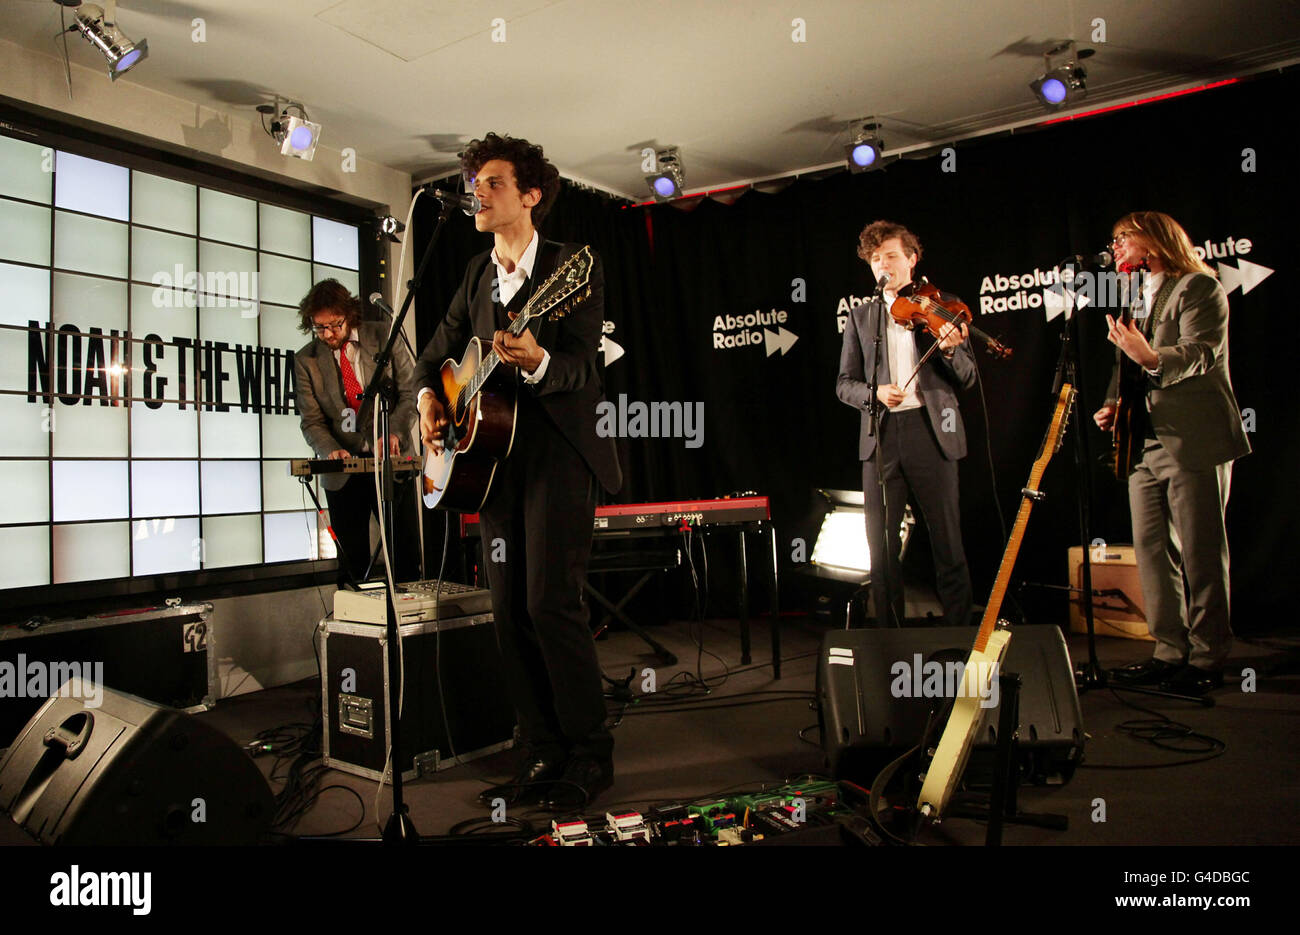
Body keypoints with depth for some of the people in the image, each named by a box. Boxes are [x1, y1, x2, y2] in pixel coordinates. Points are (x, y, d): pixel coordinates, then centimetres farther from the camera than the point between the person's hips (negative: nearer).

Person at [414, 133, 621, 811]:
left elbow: (580, 366, -15)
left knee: (551, 602, -12)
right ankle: (544, 753, 16)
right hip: (491, 454, 7)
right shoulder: (476, 275, 16)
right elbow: (438, 352, 25)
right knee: (510, 611, 5)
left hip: (559, 449, -6)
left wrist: (536, 362, -36)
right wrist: (429, 396, 5)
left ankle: (591, 754, 4)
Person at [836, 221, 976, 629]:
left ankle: (959, 634, 15)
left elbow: (967, 378, 4)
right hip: (880, 437, 2)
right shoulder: (860, 317, 14)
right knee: (881, 546, 4)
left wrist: (950, 349, -16)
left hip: (931, 432, -2)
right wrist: (874, 391, -11)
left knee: (947, 544, 1)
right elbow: (844, 384, 10)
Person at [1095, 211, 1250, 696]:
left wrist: (1152, 358, -35)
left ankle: (1208, 660, 7)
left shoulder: (1199, 288, -3)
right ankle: (1170, 652, 15)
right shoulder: (1134, 296, 20)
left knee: (1201, 553, -3)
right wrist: (1113, 405, 7)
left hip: (1195, 441, -8)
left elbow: (1202, 354, -17)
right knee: (1151, 548, 7)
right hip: (1146, 442, 8)